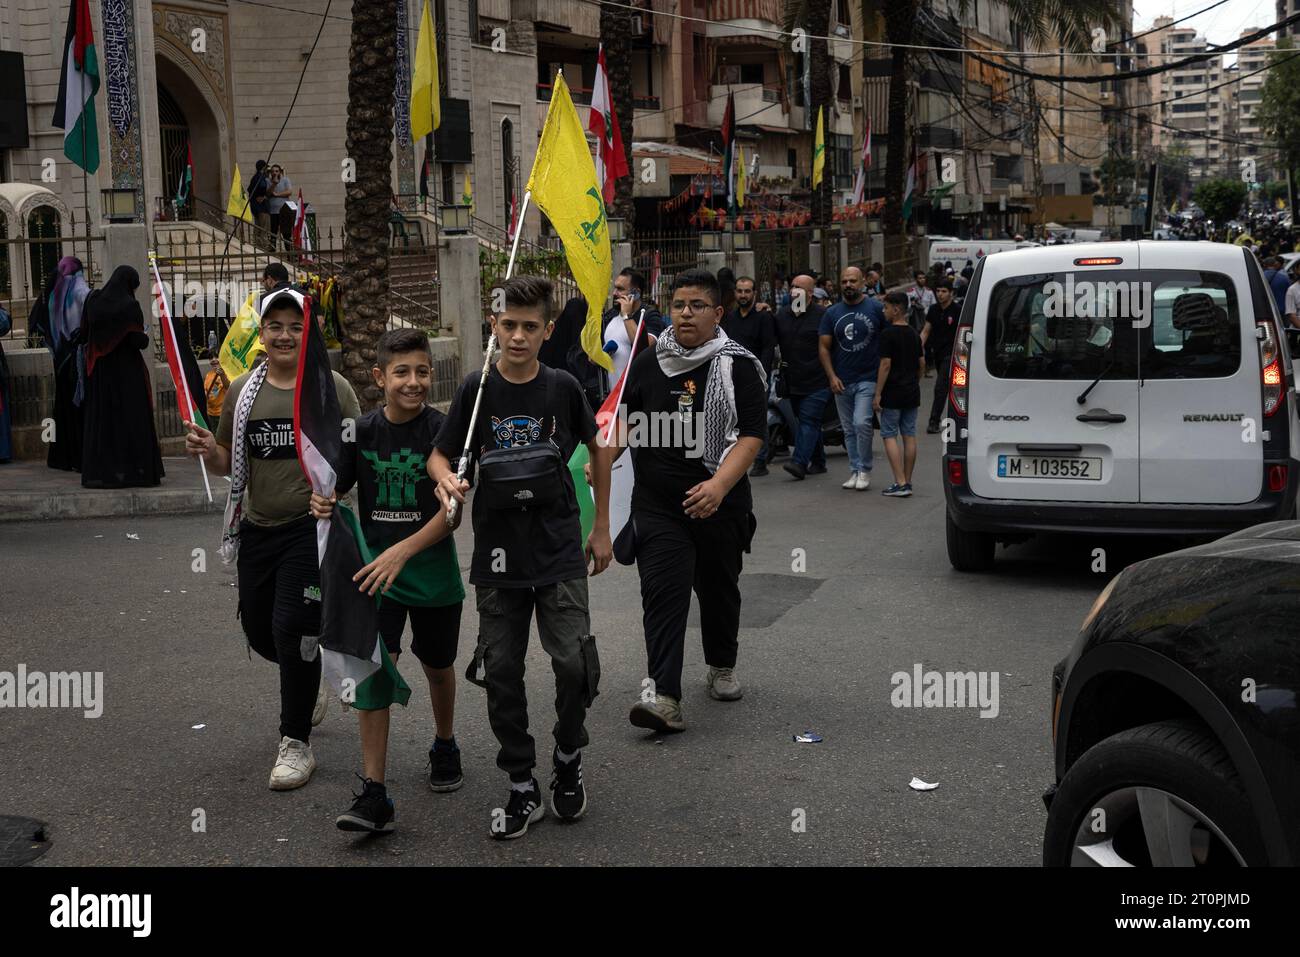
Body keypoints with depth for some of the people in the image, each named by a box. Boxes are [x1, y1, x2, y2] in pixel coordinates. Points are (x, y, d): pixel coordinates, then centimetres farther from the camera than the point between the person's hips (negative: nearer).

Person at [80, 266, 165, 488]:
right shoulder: (130, 306, -13)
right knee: (131, 419, 1)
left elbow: (84, 331, 8)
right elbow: (138, 340, -16)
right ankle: (134, 471, 0)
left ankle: (97, 473, 10)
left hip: (99, 370, 5)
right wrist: (145, 338, 5)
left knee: (100, 419, 10)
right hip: (127, 371, -5)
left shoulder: (93, 300, 1)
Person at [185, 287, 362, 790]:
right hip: (257, 529, 5)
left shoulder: (333, 389, -4)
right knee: (258, 630, 14)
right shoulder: (242, 391, 6)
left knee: (293, 628, -10)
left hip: (312, 526, -5)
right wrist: (207, 450, -10)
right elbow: (229, 464, 13)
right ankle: (309, 686, 46)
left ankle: (296, 741, 6)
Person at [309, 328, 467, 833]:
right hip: (376, 570, 1)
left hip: (434, 572, -1)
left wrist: (401, 552, -27)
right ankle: (374, 793, -13)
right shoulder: (361, 431, -3)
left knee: (437, 667, 17)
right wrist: (323, 504, -19)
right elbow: (334, 492, 5)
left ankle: (445, 745, 46)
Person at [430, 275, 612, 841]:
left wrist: (602, 529, 12)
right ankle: (523, 790, 18)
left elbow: (597, 450, 12)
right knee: (502, 673, 4)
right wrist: (446, 480, -23)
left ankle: (568, 761, 18)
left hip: (560, 554, -1)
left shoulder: (563, 388, -2)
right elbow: (439, 456, 1)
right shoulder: (476, 390, -3)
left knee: (576, 664, -10)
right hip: (499, 557, 1)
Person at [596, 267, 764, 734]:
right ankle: (663, 694, -18)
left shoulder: (738, 366, -4)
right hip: (657, 505, 1)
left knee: (719, 589, 16)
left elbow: (752, 434, -11)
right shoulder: (647, 364, 7)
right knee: (662, 592, -12)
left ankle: (721, 669, 39)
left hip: (720, 504, -1)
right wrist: (599, 465, -1)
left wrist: (719, 484, -25)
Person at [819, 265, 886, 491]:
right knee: (849, 429, 10)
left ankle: (865, 470, -3)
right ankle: (855, 471, 19)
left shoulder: (876, 309, -2)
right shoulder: (831, 313, 6)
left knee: (861, 423, -16)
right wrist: (832, 377, -6)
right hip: (841, 381, 4)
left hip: (868, 378, -4)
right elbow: (824, 347, 6)